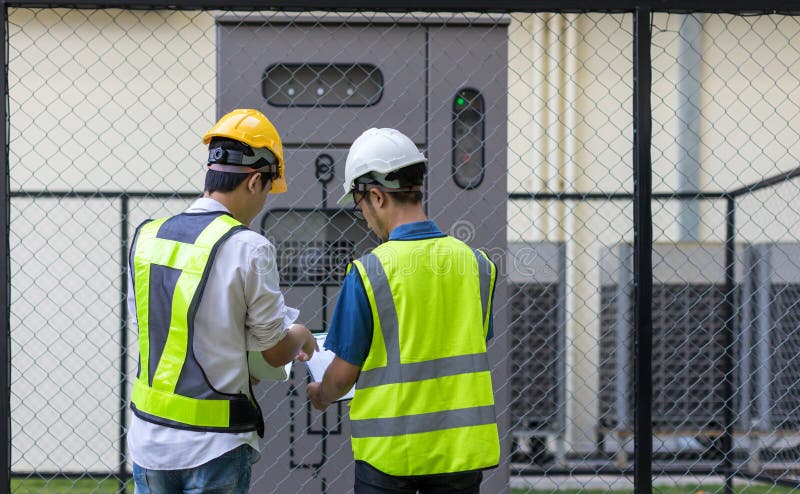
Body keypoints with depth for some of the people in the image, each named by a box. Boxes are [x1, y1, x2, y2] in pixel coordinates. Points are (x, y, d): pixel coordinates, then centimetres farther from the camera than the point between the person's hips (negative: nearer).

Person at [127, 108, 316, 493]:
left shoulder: (146, 237, 2)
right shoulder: (248, 248, -14)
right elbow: (276, 353, -6)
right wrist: (301, 336, 18)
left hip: (149, 441, 5)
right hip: (214, 447, -5)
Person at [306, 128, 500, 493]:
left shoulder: (368, 272, -12)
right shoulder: (475, 263, 0)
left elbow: (343, 373, -5)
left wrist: (321, 396, 17)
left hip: (390, 448, -3)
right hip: (460, 447, 4)